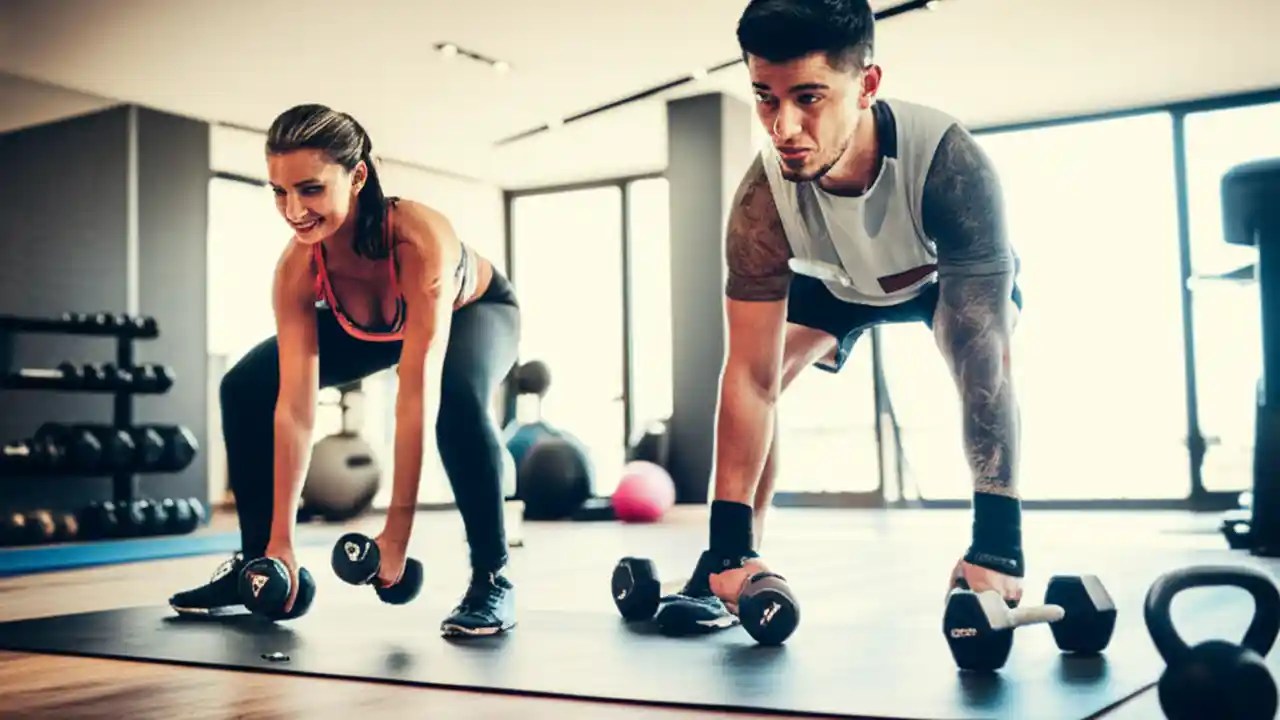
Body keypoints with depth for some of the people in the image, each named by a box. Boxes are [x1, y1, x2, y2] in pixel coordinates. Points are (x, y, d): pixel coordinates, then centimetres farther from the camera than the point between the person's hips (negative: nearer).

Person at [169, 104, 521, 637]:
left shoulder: (418, 238, -43)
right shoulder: (297, 269, -29)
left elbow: (417, 395, -44)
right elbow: (294, 406, -28)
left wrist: (397, 532, -43)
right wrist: (281, 539, -29)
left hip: (474, 311, -4)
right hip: (370, 328, 5)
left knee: (458, 397, -38)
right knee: (245, 388, -8)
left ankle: (492, 579, -22)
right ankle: (256, 561, 8)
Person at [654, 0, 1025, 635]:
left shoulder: (950, 164, -45)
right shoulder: (763, 200, -38)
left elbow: (983, 371, -46)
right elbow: (752, 378, -33)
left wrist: (995, 545, -51)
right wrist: (733, 548, -35)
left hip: (956, 274, -2)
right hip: (837, 282, 2)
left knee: (980, 357, -30)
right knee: (757, 376, -15)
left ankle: (1001, 564, -17)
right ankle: (723, 565, -1)